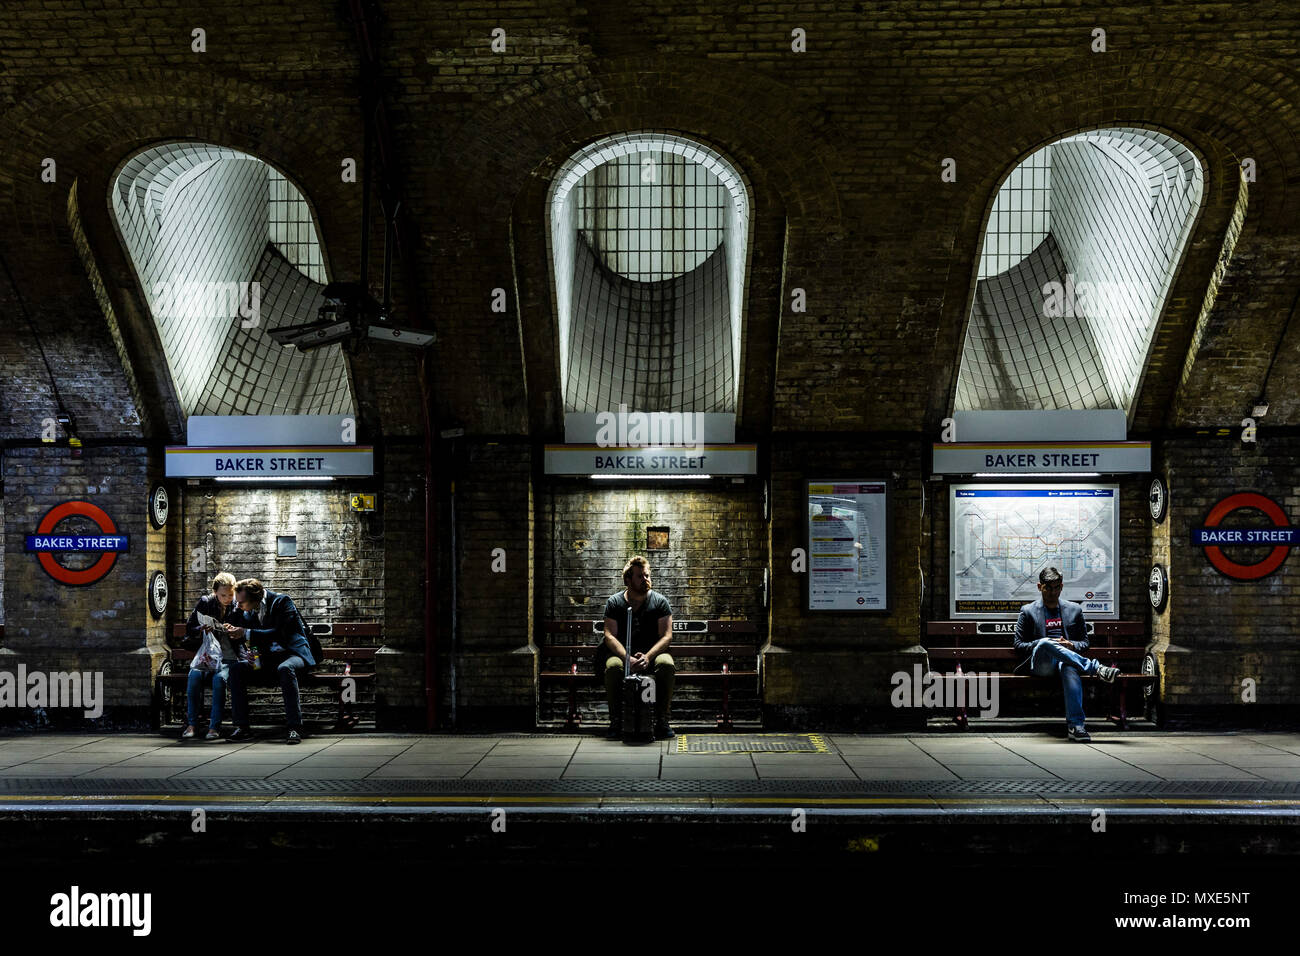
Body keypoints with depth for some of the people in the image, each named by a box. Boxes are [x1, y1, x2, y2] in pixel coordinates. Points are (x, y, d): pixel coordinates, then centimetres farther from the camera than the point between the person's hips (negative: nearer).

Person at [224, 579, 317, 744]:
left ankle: (295, 728, -36)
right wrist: (235, 632, -8)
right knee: (236, 669, -16)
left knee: (285, 668, -39)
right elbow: (246, 636, 15)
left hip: (293, 652, -6)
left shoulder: (281, 601, -15)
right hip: (268, 656, 7)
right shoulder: (250, 610, 6)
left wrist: (246, 633, -27)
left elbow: (279, 634, -26)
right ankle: (243, 727, -12)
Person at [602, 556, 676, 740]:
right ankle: (616, 722, -21)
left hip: (653, 654, 0)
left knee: (666, 665, -33)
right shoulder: (614, 602, 4)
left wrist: (647, 657, -22)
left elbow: (666, 636, -4)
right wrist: (628, 659, -23)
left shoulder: (660, 601, 4)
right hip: (623, 654, 0)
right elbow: (610, 636, -5)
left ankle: (662, 721, -23)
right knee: (612, 667, -34)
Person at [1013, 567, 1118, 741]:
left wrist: (1071, 645, -3)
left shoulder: (1074, 610, 21)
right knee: (1045, 643, -39)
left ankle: (1075, 724, -46)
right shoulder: (1028, 611, 14)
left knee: (1070, 668, -40)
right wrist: (1041, 644, -10)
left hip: (1066, 660, 1)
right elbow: (1019, 644, 9)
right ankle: (1096, 668, -38)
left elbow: (1084, 642, 22)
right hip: (1040, 665, -1)